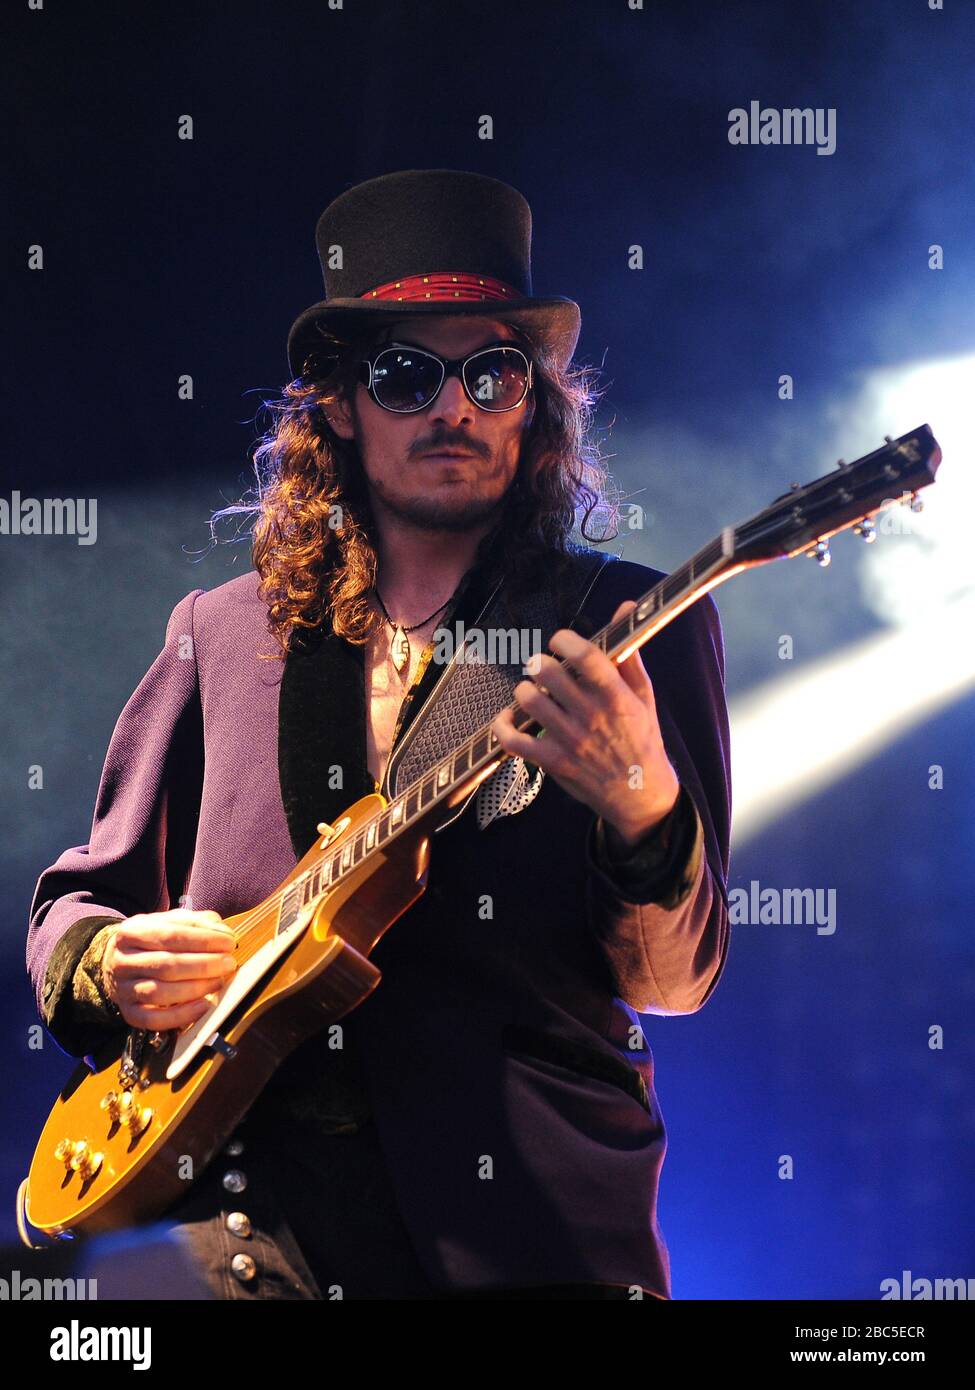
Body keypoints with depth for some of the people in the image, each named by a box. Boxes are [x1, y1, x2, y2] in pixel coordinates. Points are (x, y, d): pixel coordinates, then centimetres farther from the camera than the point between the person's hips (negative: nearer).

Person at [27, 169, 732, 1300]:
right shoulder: (219, 633, 11)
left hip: (528, 1224, -3)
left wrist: (644, 808, -22)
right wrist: (109, 965, -4)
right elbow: (77, 902, 18)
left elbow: (674, 981, -4)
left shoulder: (638, 626, 3)